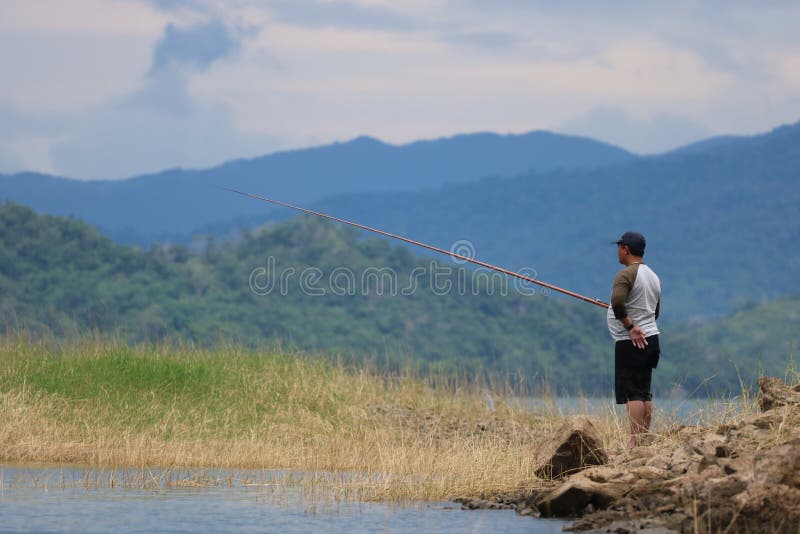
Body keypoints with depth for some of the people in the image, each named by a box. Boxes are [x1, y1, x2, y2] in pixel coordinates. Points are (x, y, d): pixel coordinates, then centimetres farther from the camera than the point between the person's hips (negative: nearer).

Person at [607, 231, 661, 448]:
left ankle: (635, 441, -15)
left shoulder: (626, 274, -13)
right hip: (650, 338, 9)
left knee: (632, 393, -10)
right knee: (644, 392, 11)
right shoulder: (654, 276, 16)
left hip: (631, 342, -9)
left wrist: (629, 326, -20)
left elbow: (617, 301, -29)